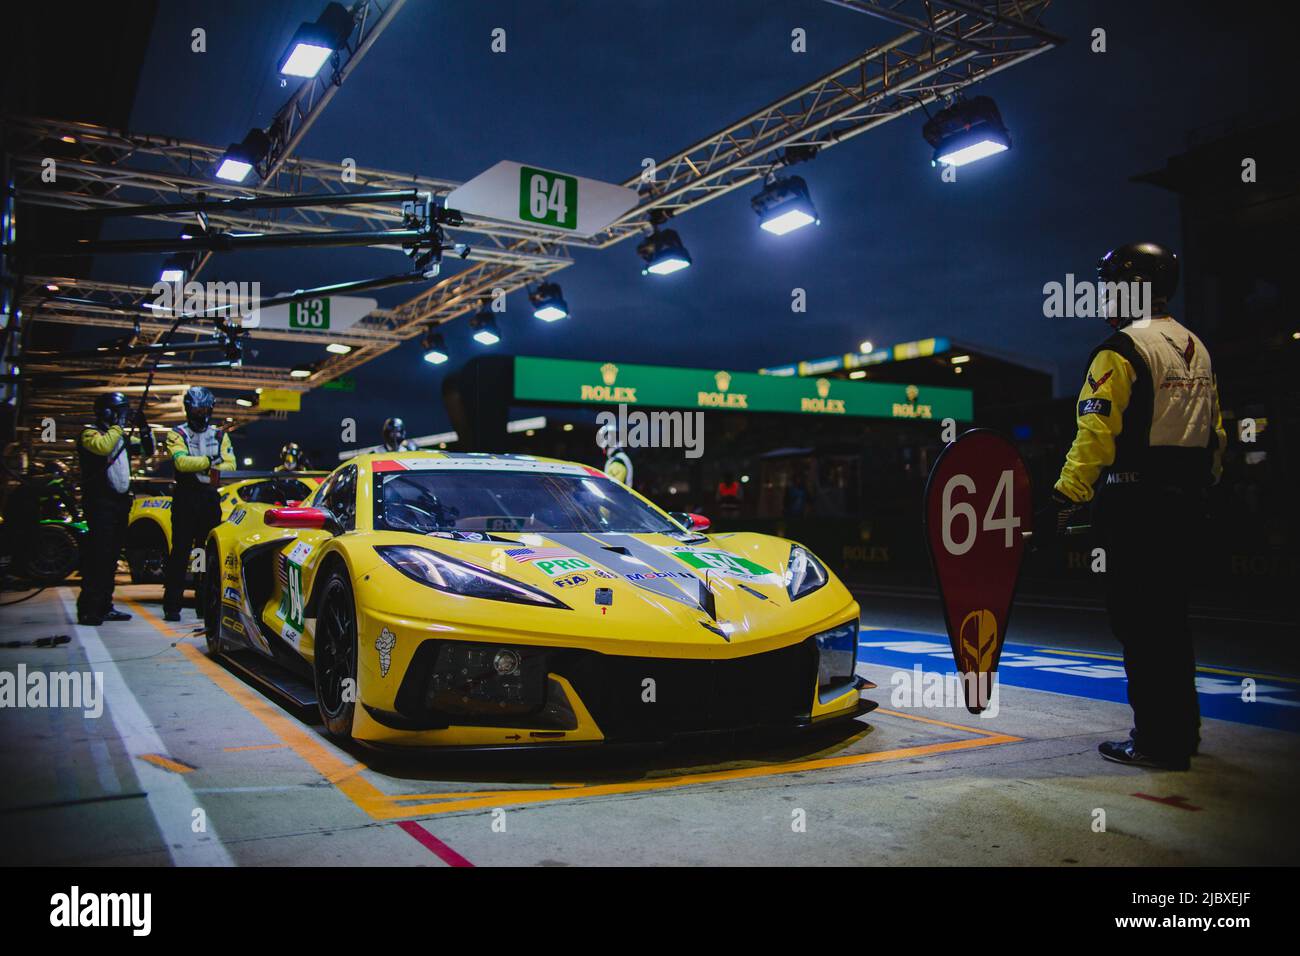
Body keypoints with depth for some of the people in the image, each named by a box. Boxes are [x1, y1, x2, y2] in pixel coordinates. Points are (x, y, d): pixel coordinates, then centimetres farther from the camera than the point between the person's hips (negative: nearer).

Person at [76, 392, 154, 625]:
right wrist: (117, 426, -15)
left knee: (112, 556, 10)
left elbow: (147, 451, 24)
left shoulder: (120, 437, 20)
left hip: (120, 502, 9)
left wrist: (145, 430, 9)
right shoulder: (90, 433, -4)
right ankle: (88, 610, -13)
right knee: (98, 555, -13)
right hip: (100, 503, -8)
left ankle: (105, 607, 16)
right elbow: (102, 447, -26)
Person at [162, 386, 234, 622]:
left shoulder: (219, 435, 14)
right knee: (180, 552, -5)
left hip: (211, 498, 3)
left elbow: (230, 464, 0)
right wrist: (211, 460, -18)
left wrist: (214, 470, -18)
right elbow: (181, 461, -14)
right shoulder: (177, 434, 5)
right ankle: (172, 606, -3)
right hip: (185, 498, -3)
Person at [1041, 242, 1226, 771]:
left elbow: (1095, 435, -19)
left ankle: (1157, 739, 2)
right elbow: (1216, 435, 19)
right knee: (1171, 617, 17)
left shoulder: (1122, 349, -11)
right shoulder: (1196, 349, 16)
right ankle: (1182, 729, 26)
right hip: (1186, 503, 9)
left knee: (1138, 622, -2)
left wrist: (1064, 502, -19)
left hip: (1136, 504, -9)